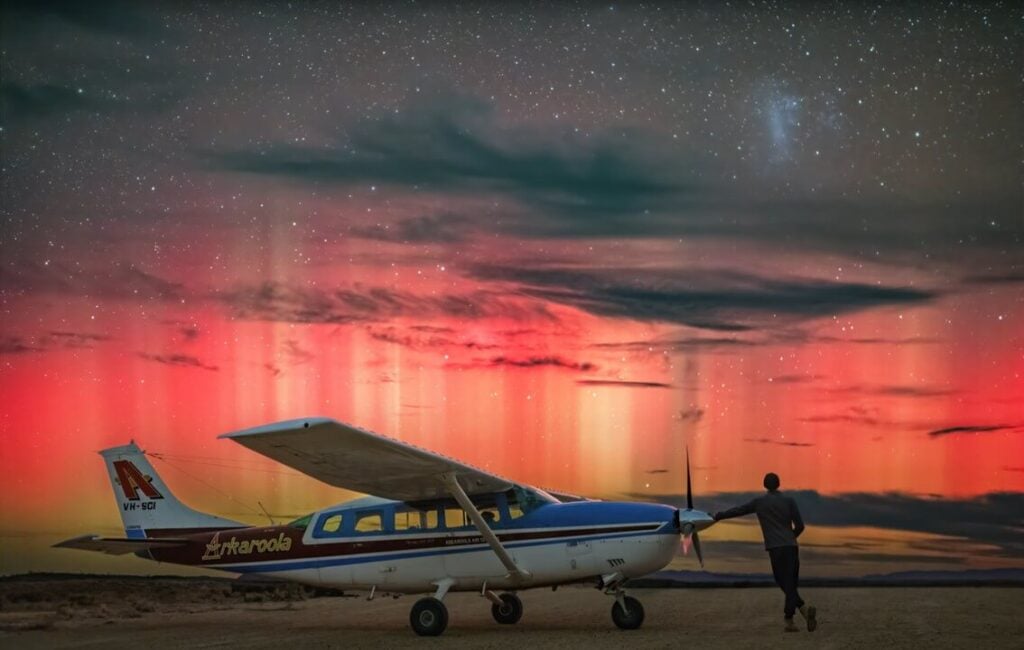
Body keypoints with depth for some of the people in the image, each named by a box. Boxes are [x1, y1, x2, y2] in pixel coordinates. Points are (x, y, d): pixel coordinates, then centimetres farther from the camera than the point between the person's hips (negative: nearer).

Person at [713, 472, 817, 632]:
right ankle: (789, 620, -4)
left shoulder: (759, 502, 6)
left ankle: (804, 608, -20)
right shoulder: (788, 501, 6)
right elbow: (800, 526, 2)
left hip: (775, 548, -2)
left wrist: (717, 516, 32)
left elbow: (738, 510, 17)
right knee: (790, 583, 8)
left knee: (786, 584, 0)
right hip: (791, 547, 2)